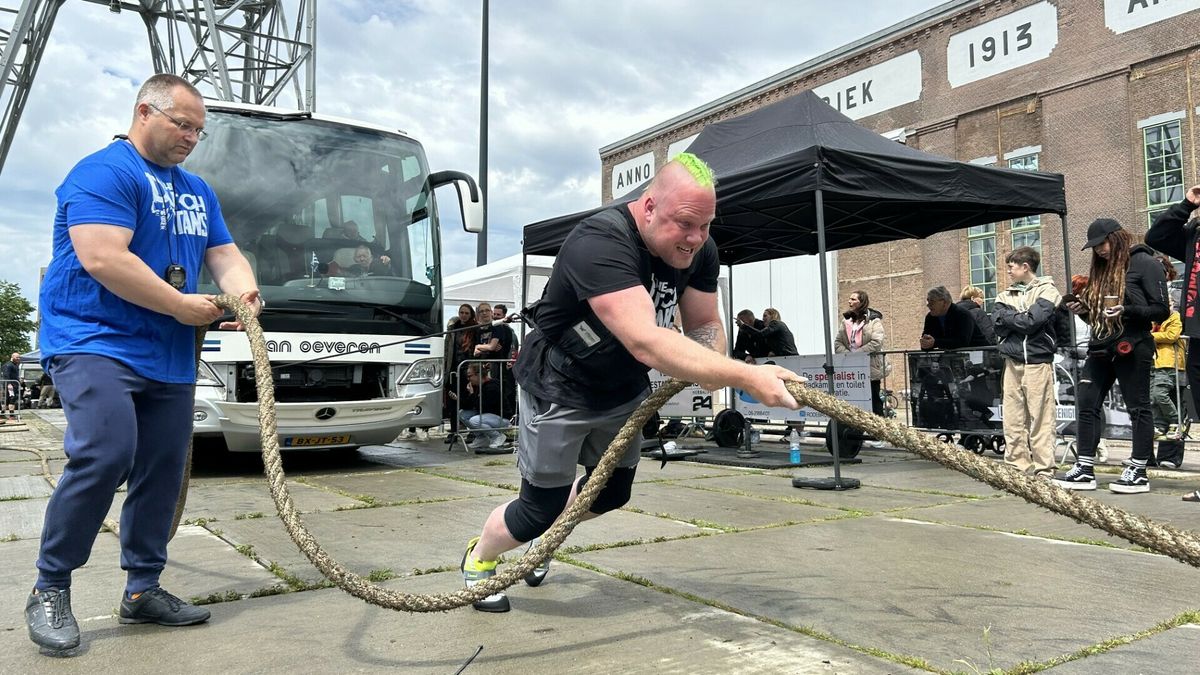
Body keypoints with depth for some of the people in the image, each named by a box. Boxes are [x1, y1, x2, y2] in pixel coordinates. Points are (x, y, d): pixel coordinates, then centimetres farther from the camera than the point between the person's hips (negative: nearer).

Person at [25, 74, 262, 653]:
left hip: (169, 359, 8)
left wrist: (244, 291, -8)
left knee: (162, 472, 6)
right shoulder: (105, 172, -8)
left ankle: (143, 589, 17)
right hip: (94, 341, -8)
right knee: (105, 455, -22)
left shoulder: (197, 191, 18)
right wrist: (182, 306, -15)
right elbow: (102, 259, -20)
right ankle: (49, 590, -4)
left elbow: (224, 253, 16)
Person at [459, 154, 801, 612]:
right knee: (539, 510, 2)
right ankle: (478, 559, 35)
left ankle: (544, 538, 51)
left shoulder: (699, 251, -12)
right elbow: (646, 342, -47)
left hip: (624, 391, 7)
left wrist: (713, 367, -25)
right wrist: (745, 377, -51)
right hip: (559, 390, -7)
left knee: (611, 494, 20)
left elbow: (705, 325, -2)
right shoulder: (600, 243, -36)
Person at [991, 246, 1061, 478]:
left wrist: (1009, 316, -2)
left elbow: (1033, 321, -14)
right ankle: (1016, 467, 10)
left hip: (1037, 361, -5)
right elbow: (997, 323, 2)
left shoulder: (1046, 290, 1)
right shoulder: (1006, 295, 16)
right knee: (1012, 419, 4)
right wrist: (1022, 319, -8)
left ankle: (1044, 470, 0)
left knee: (1040, 418, -5)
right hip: (1012, 362, 5)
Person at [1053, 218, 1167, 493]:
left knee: (1138, 407, 2)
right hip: (1101, 348, 8)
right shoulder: (1101, 268, 17)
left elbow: (1161, 310, -10)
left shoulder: (1144, 263, -5)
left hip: (1132, 348, -8)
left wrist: (1126, 310, -23)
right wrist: (1083, 310, 3)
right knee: (1087, 405, 4)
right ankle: (1085, 470, 9)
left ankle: (1138, 472, 9)